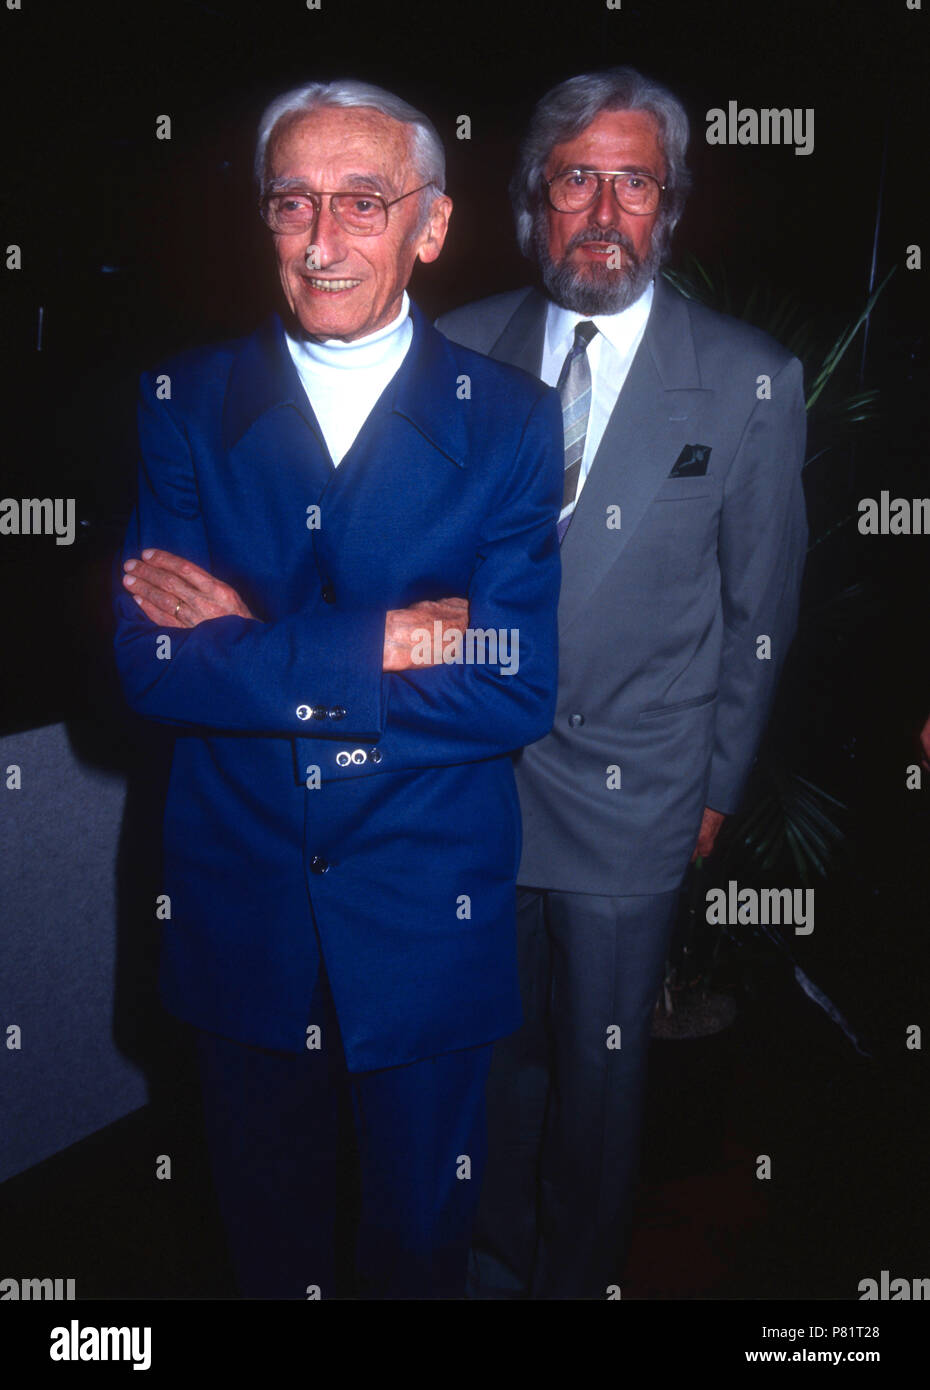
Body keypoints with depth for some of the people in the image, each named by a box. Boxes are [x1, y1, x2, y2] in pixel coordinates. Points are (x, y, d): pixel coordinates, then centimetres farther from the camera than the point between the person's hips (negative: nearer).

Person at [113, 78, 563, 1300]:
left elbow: (518, 691, -18)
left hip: (428, 922, -1)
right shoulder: (185, 403, -3)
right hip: (239, 914, 2)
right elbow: (148, 661, -15)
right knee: (267, 1239, 24)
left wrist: (253, 638, -20)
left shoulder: (511, 420, -7)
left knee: (420, 1239, 21)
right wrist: (389, 645, -23)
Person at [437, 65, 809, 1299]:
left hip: (632, 803, -2)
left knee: (602, 1070, 13)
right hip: (470, 779, 2)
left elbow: (761, 607, 0)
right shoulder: (458, 353, 0)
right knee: (493, 1053, 18)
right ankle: (493, 1266, 43)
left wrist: (719, 783, 3)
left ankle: (578, 1275, 39)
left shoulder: (751, 382, -6)